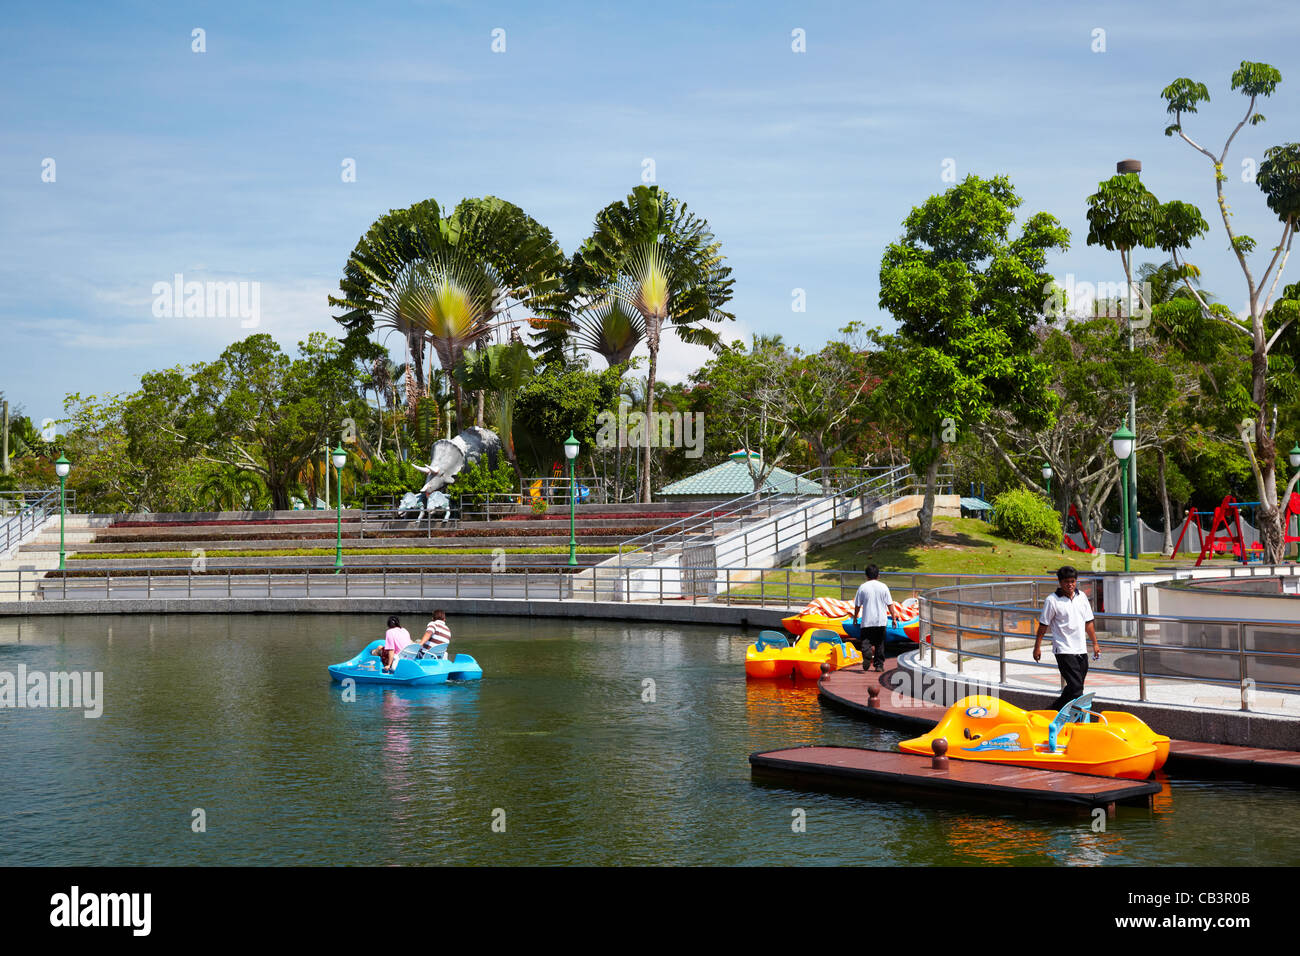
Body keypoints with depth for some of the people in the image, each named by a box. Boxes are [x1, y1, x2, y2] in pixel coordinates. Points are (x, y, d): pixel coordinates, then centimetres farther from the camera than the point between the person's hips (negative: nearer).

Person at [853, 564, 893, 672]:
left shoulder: (863, 587, -1)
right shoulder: (883, 586, 1)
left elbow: (857, 605, 3)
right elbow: (889, 604, 1)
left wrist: (855, 618, 16)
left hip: (867, 621, -1)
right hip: (881, 620, 1)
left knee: (865, 640, 1)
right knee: (879, 643, 12)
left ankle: (867, 655, -28)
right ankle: (879, 664, 11)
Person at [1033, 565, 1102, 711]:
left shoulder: (1082, 596, 9)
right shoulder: (1052, 600, -7)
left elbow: (1088, 622, 16)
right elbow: (1043, 625, -2)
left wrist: (1095, 644, 16)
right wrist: (1037, 647, -2)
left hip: (1081, 649, 6)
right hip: (1064, 650, -6)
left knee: (1076, 687, 11)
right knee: (1076, 687, -14)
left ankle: (1054, 711, 24)